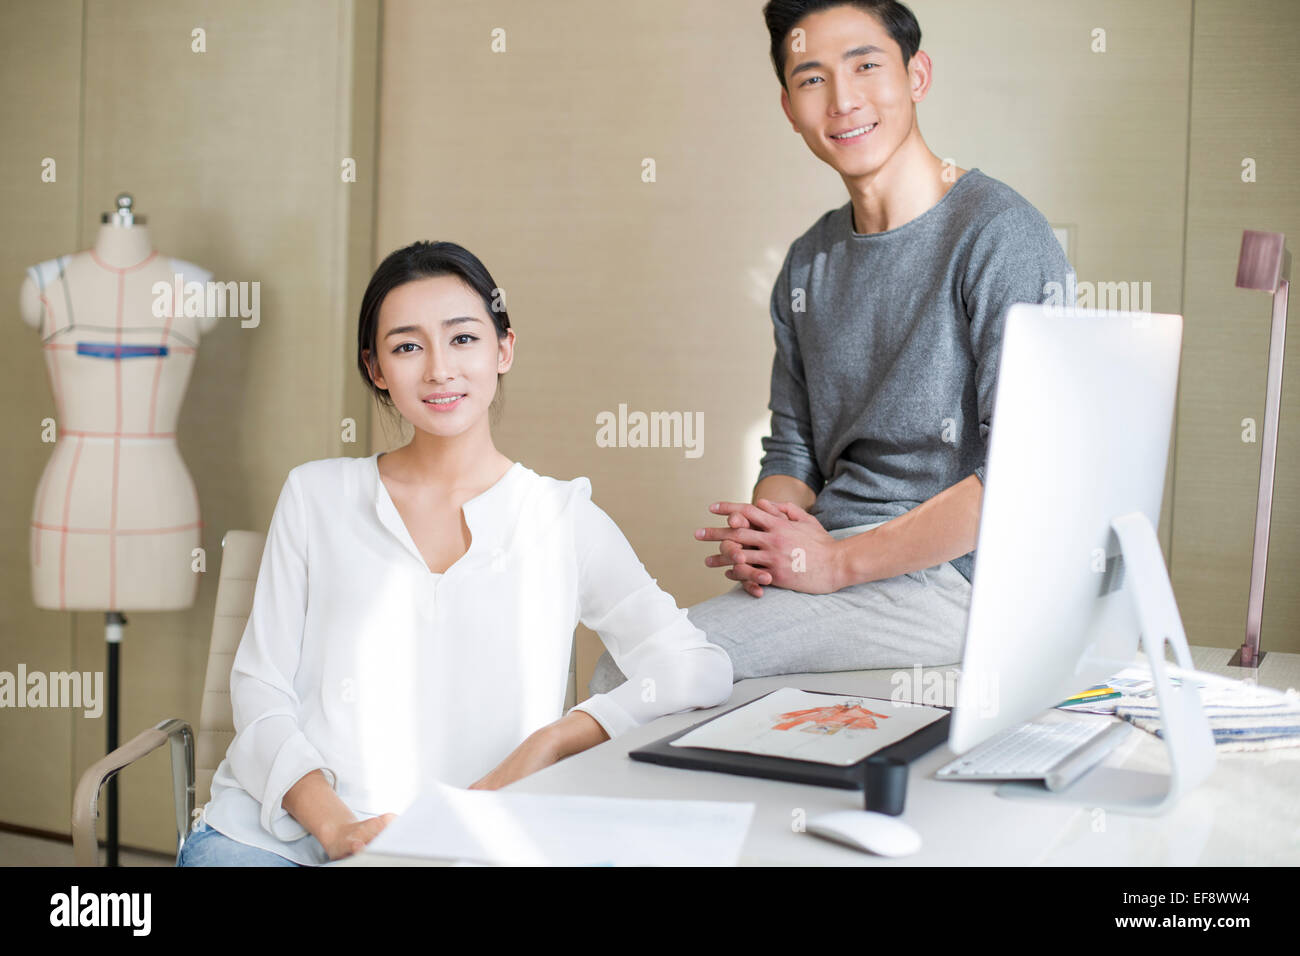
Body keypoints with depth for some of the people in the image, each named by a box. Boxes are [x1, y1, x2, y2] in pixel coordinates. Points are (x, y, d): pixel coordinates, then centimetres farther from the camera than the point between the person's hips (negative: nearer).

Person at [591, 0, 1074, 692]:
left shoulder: (999, 233, -8)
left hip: (946, 577, -7)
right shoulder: (809, 264, 15)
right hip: (827, 556, 7)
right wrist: (762, 530, -6)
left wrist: (840, 561, -17)